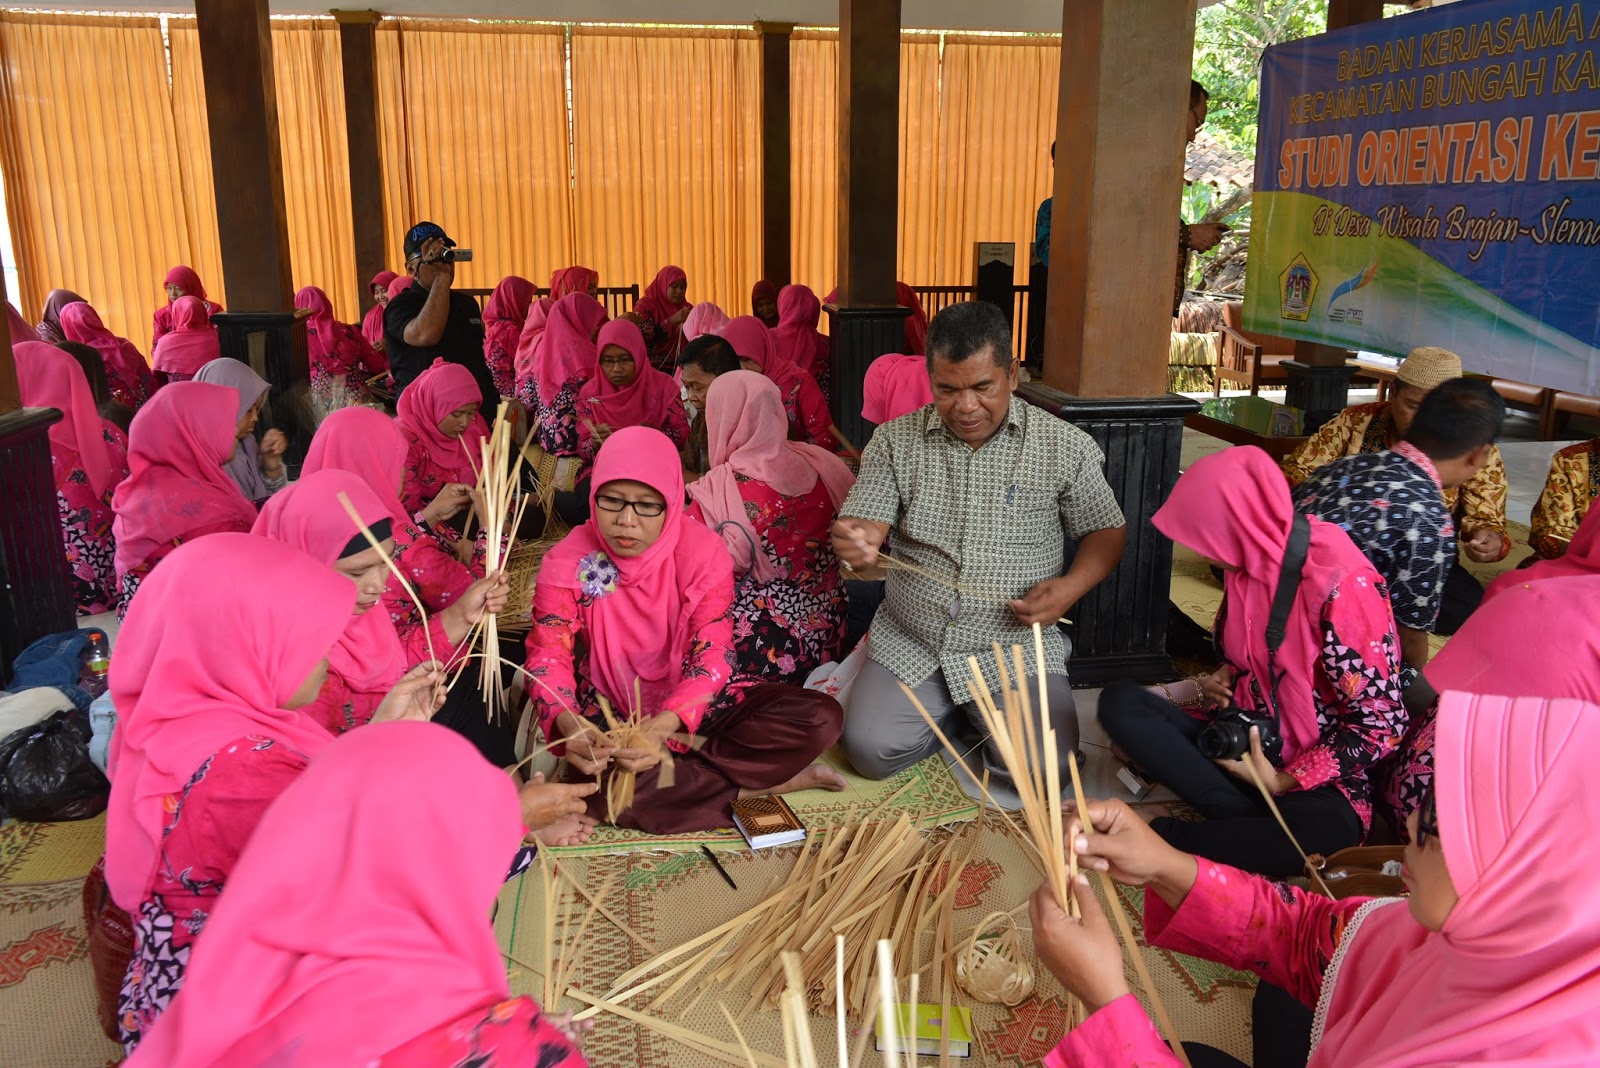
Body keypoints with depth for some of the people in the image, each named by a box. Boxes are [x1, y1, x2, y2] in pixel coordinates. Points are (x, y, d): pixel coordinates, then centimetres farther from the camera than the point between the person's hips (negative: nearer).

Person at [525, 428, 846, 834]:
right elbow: (549, 657, -18)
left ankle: (674, 771, -18)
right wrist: (568, 724, -41)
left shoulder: (703, 552, -13)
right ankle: (764, 780, -19)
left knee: (820, 717, -20)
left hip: (692, 706, 1)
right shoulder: (568, 563, -12)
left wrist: (664, 726, -39)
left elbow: (712, 656, -20)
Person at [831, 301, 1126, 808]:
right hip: (910, 645, 2)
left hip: (1016, 646, -1)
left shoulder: (1065, 447, -3)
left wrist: (1071, 586, -14)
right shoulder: (895, 440, 0)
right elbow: (862, 523, -5)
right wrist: (857, 542, -30)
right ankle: (960, 714, 14)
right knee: (870, 751, -17)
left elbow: (1106, 530, 7)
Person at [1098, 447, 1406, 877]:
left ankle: (1156, 841, -25)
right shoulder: (1250, 561, 0)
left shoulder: (1342, 586, -20)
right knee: (1120, 702, -14)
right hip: (1241, 742, 7)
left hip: (1317, 769, -7)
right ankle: (1254, 824, -23)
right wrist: (1223, 679, -3)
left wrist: (1283, 782, -19)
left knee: (1327, 828, -40)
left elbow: (1380, 723, -17)